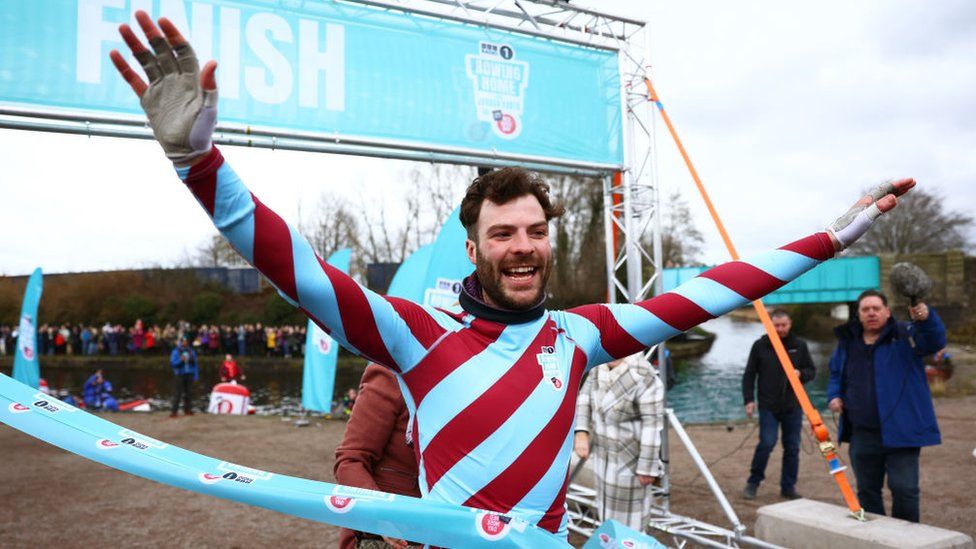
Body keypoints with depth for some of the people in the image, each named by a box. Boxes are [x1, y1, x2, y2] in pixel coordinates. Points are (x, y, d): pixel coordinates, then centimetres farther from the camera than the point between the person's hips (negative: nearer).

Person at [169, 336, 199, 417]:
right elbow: (172, 363, -7)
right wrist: (180, 360, -23)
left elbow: (195, 364, 13)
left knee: (189, 393, 4)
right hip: (179, 375, -4)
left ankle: (187, 410, 12)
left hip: (189, 375, 4)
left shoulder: (191, 351, 10)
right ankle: (174, 411, -6)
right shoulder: (176, 351, -1)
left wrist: (196, 374, 7)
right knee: (177, 394, -7)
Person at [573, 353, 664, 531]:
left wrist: (647, 467, -20)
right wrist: (581, 432, -9)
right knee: (608, 501, 24)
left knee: (628, 508, 11)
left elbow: (652, 425, -24)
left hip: (631, 456, -7)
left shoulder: (643, 378, -29)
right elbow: (585, 395, 3)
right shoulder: (601, 366, -7)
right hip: (604, 451, 7)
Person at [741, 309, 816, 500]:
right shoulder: (760, 346, 1)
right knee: (766, 443, -11)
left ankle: (788, 487, 20)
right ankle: (753, 482, 7)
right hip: (768, 406, -2)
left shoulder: (799, 345, 6)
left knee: (792, 448, 7)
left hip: (793, 406, 3)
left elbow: (812, 371, 12)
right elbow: (749, 375, 4)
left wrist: (800, 373, -11)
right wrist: (749, 400, -5)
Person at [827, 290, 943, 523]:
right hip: (862, 434, 5)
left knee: (904, 489, -3)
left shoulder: (904, 335, -3)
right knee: (867, 490, 15)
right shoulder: (847, 342, 9)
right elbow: (835, 374, 23)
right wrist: (834, 395, 5)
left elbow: (935, 341, -23)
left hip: (900, 432, -4)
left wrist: (926, 318, -42)